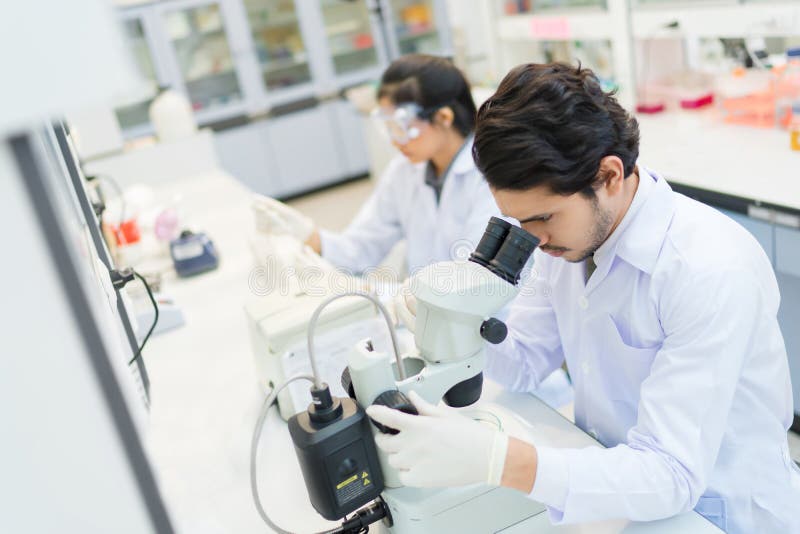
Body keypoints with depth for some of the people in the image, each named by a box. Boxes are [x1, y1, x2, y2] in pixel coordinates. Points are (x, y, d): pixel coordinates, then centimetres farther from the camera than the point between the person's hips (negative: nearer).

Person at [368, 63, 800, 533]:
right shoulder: (572, 225, -6)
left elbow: (671, 475, -30)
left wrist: (495, 459, -42)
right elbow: (524, 361, 2)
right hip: (610, 481, 6)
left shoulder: (712, 273, -28)